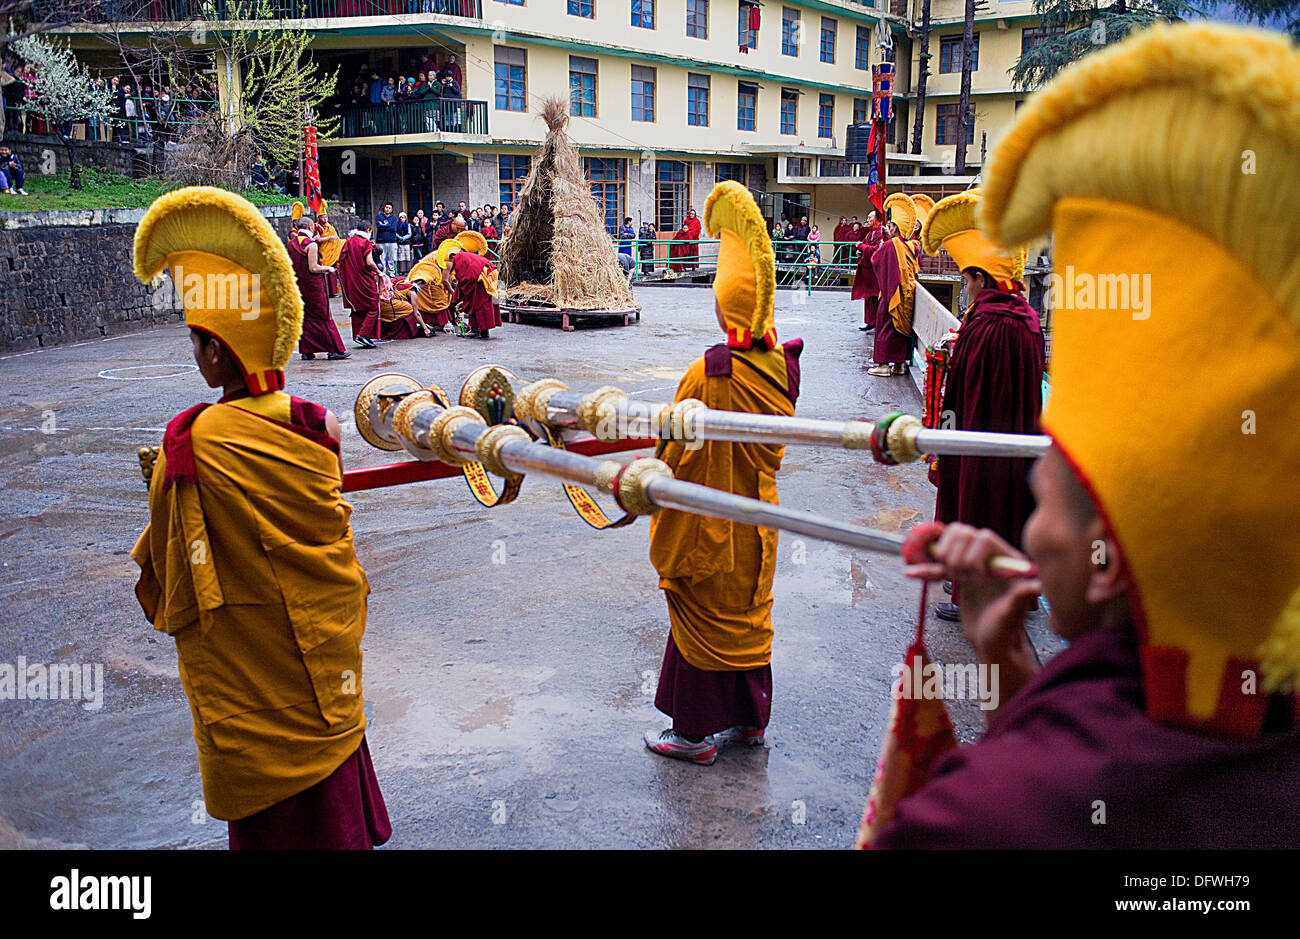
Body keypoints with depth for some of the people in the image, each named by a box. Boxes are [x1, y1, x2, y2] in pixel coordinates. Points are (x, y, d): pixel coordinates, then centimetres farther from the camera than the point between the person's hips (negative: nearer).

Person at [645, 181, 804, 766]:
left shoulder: (707, 377, -25)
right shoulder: (780, 366, -6)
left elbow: (679, 461, -18)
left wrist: (666, 546, -8)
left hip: (711, 521, -6)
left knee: (703, 617, 8)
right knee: (750, 610, 20)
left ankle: (696, 733, 22)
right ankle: (752, 717, 35)